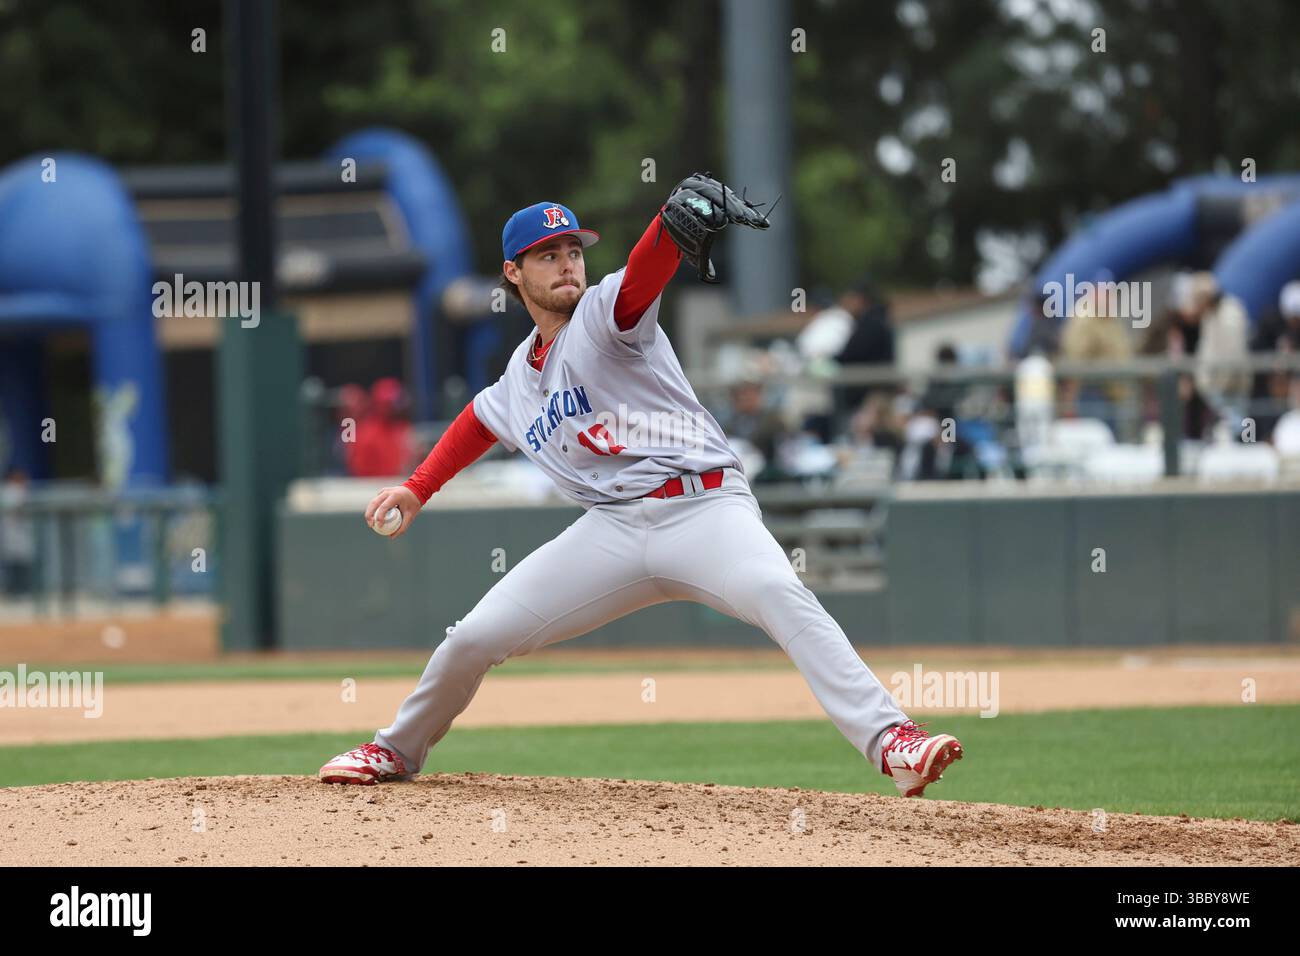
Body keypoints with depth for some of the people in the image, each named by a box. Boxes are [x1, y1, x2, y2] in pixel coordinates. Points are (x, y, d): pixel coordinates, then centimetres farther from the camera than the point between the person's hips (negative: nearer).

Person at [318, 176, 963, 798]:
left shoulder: (603, 314, -2)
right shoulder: (520, 377, 18)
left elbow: (642, 275, -26)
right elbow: (481, 420, 40)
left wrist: (678, 222, -47)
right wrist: (418, 489, 30)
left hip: (703, 507, -5)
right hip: (611, 531, 5)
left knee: (783, 598, -33)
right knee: (473, 637, 2)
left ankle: (891, 745, -43)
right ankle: (397, 752, 28)